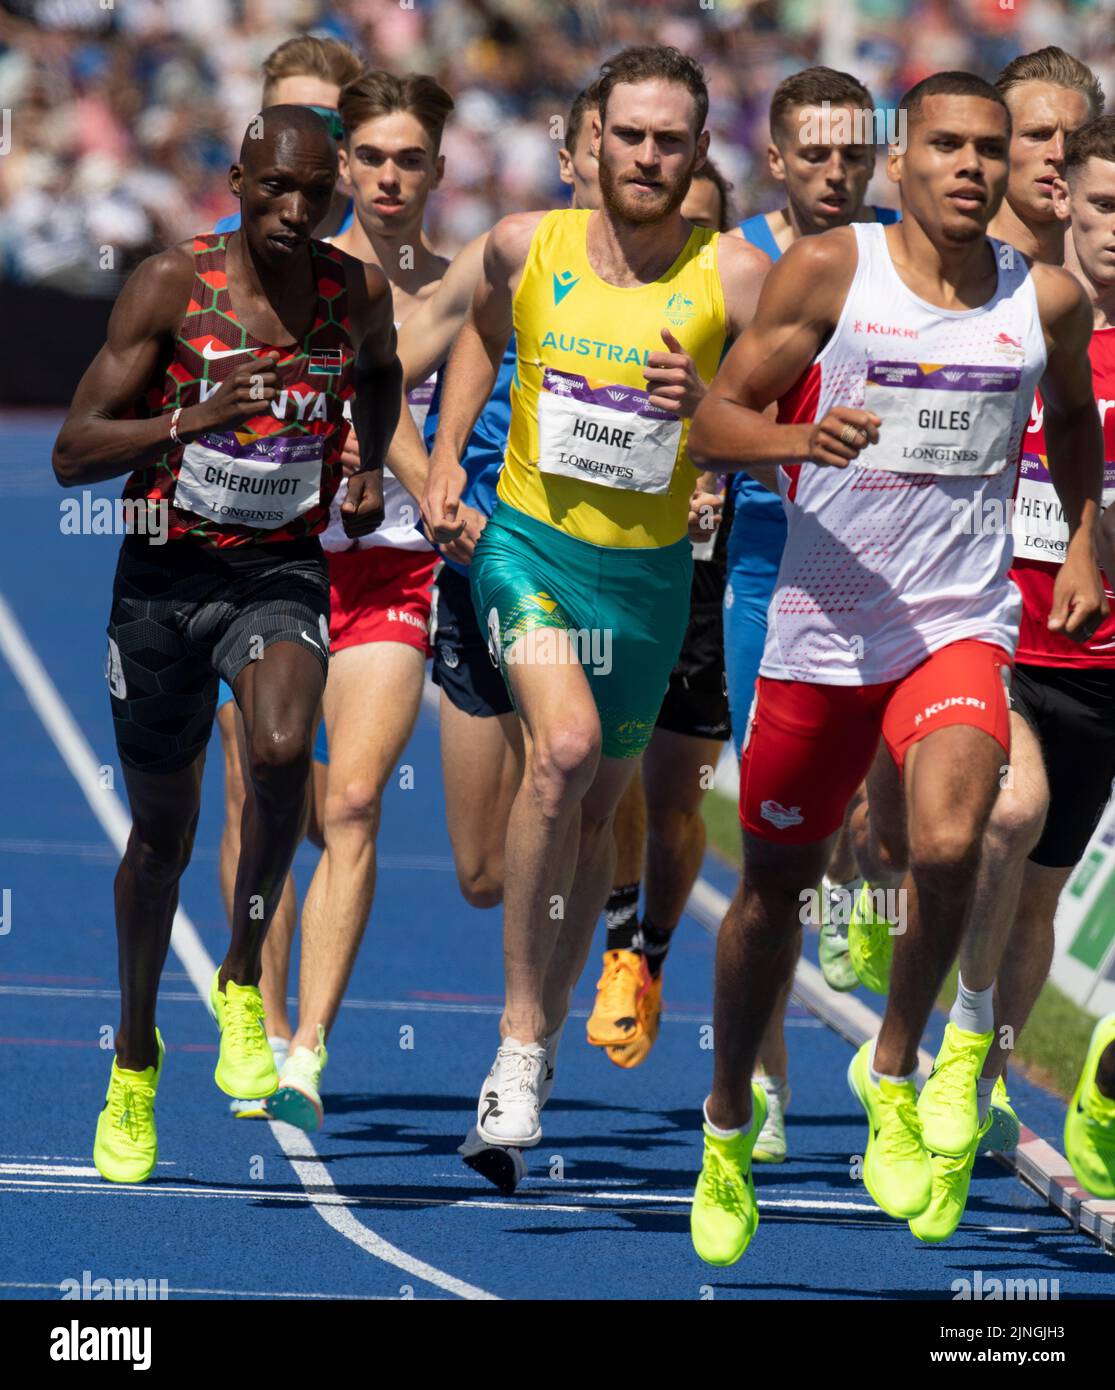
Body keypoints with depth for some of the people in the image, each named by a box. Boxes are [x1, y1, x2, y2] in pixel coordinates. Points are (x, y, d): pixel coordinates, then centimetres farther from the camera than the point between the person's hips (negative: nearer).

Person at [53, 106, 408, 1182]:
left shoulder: (357, 293, -2)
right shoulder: (170, 286, -12)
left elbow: (382, 372, 25)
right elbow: (73, 454, -14)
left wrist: (373, 463, 6)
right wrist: (193, 418, -29)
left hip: (280, 570, 1)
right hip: (165, 571, -1)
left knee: (282, 753, -30)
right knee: (162, 829, 11)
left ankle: (244, 980, -8)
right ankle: (134, 1057, 33)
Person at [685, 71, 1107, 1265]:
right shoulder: (828, 270, -5)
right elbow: (713, 421, -5)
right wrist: (801, 438, -24)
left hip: (959, 621, 0)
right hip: (822, 627, 0)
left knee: (948, 841, -26)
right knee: (775, 884, 13)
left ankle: (896, 1067, -1)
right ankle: (729, 1124, 36)